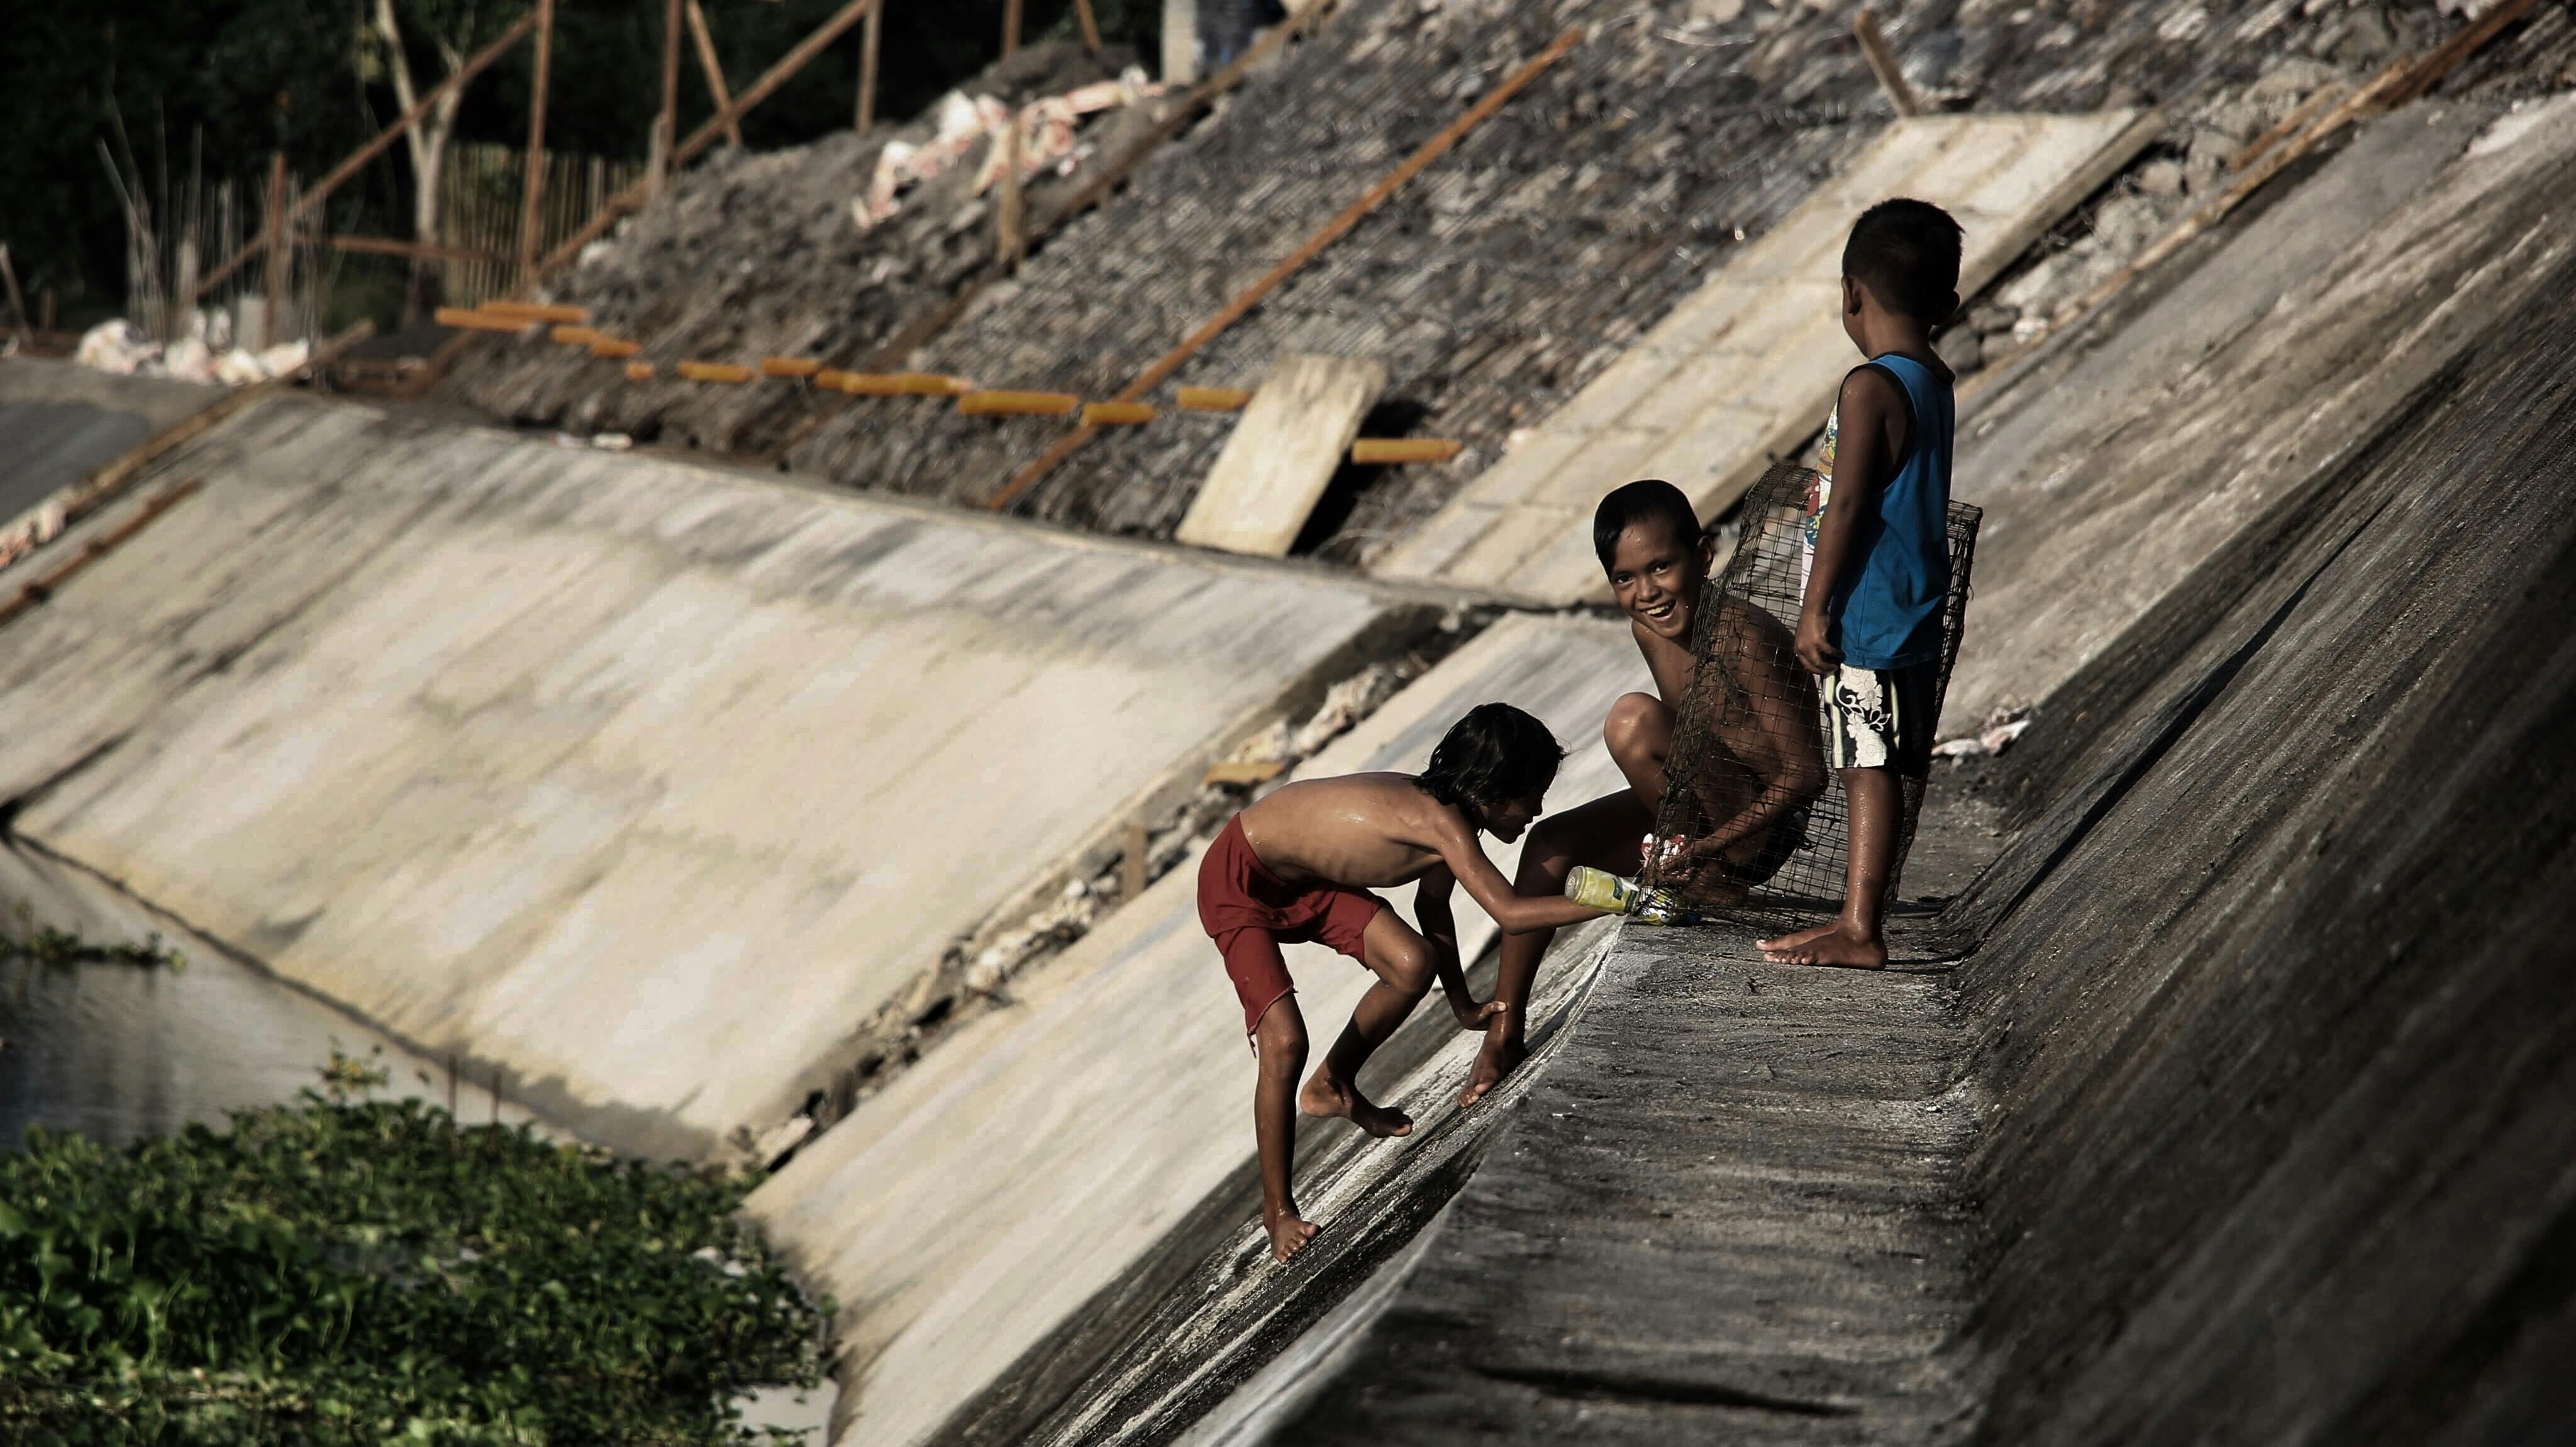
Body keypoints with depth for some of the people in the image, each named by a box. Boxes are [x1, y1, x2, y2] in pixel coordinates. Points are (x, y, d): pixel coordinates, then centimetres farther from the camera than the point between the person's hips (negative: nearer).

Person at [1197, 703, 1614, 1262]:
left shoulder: (1447, 810, -5)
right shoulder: (1439, 820, -32)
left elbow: (1432, 907, 12)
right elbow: (1510, 913, -41)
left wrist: (1463, 1005, 19)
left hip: (1307, 875, 9)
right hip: (1238, 881, -9)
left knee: (1414, 965, -7)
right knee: (1284, 1041, -18)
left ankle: (1333, 1087, 17)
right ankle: (1278, 1210, -2)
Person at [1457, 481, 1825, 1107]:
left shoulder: (1744, 638, -24)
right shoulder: (1649, 631, 1)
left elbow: (1806, 774, -24)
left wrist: (1707, 848, -28)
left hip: (1758, 831, -8)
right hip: (1697, 819, 8)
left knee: (1633, 720, -25)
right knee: (1551, 843, 2)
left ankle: (1706, 883, -7)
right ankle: (1504, 1035, 10)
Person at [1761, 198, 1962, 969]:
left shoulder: (1868, 390, -18)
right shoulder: (1933, 380, 9)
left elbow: (1846, 506, -21)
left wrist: (1815, 608, -17)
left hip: (1866, 616, -9)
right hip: (1911, 613, 9)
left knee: (1869, 768, -5)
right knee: (1874, 768, 13)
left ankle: (1860, 931, -1)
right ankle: (1858, 916, 20)